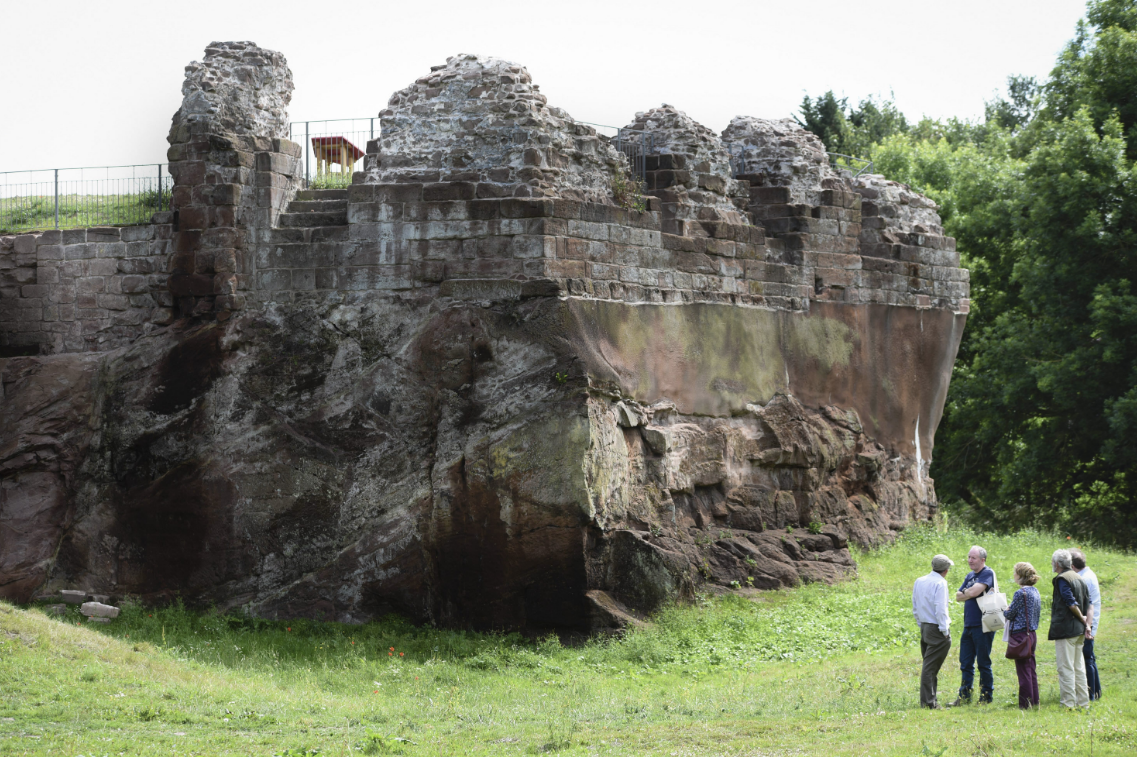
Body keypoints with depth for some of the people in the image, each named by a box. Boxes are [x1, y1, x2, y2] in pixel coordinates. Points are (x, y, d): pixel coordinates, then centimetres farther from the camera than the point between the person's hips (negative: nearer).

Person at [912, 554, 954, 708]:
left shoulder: (919, 582, 11)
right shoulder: (940, 583, -13)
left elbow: (915, 608, 16)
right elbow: (940, 609, -19)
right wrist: (945, 631, -13)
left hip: (925, 628, 8)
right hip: (937, 629, -8)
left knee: (929, 666, 13)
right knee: (931, 666, -7)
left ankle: (926, 700, 14)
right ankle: (929, 702, -5)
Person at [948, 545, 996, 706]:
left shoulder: (988, 574, -8)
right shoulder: (970, 576, 17)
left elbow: (974, 591, -20)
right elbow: (958, 596, 14)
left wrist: (965, 593, -1)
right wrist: (968, 594, -5)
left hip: (983, 626, -8)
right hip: (968, 626, 8)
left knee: (983, 663, -2)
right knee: (966, 663, 9)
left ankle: (986, 696, 6)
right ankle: (964, 697, 14)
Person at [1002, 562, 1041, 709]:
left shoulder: (1021, 593, -16)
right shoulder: (1035, 592, 9)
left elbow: (1010, 614, -12)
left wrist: (1004, 611, 11)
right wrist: (1009, 611, 16)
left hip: (1021, 634, -8)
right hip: (1032, 634, 9)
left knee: (1023, 670, -4)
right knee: (1031, 669, 13)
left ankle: (1025, 704, -1)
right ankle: (1034, 702, 18)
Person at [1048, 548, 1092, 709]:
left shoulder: (1062, 579, -11)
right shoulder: (1079, 578, 15)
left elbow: (1072, 604, -19)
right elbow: (1089, 604, 13)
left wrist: (1082, 619, -6)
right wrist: (1087, 623, 10)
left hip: (1065, 629, -9)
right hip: (1079, 630, 9)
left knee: (1065, 667, -6)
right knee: (1079, 667, 13)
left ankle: (1068, 702, -7)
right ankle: (1083, 702, 15)